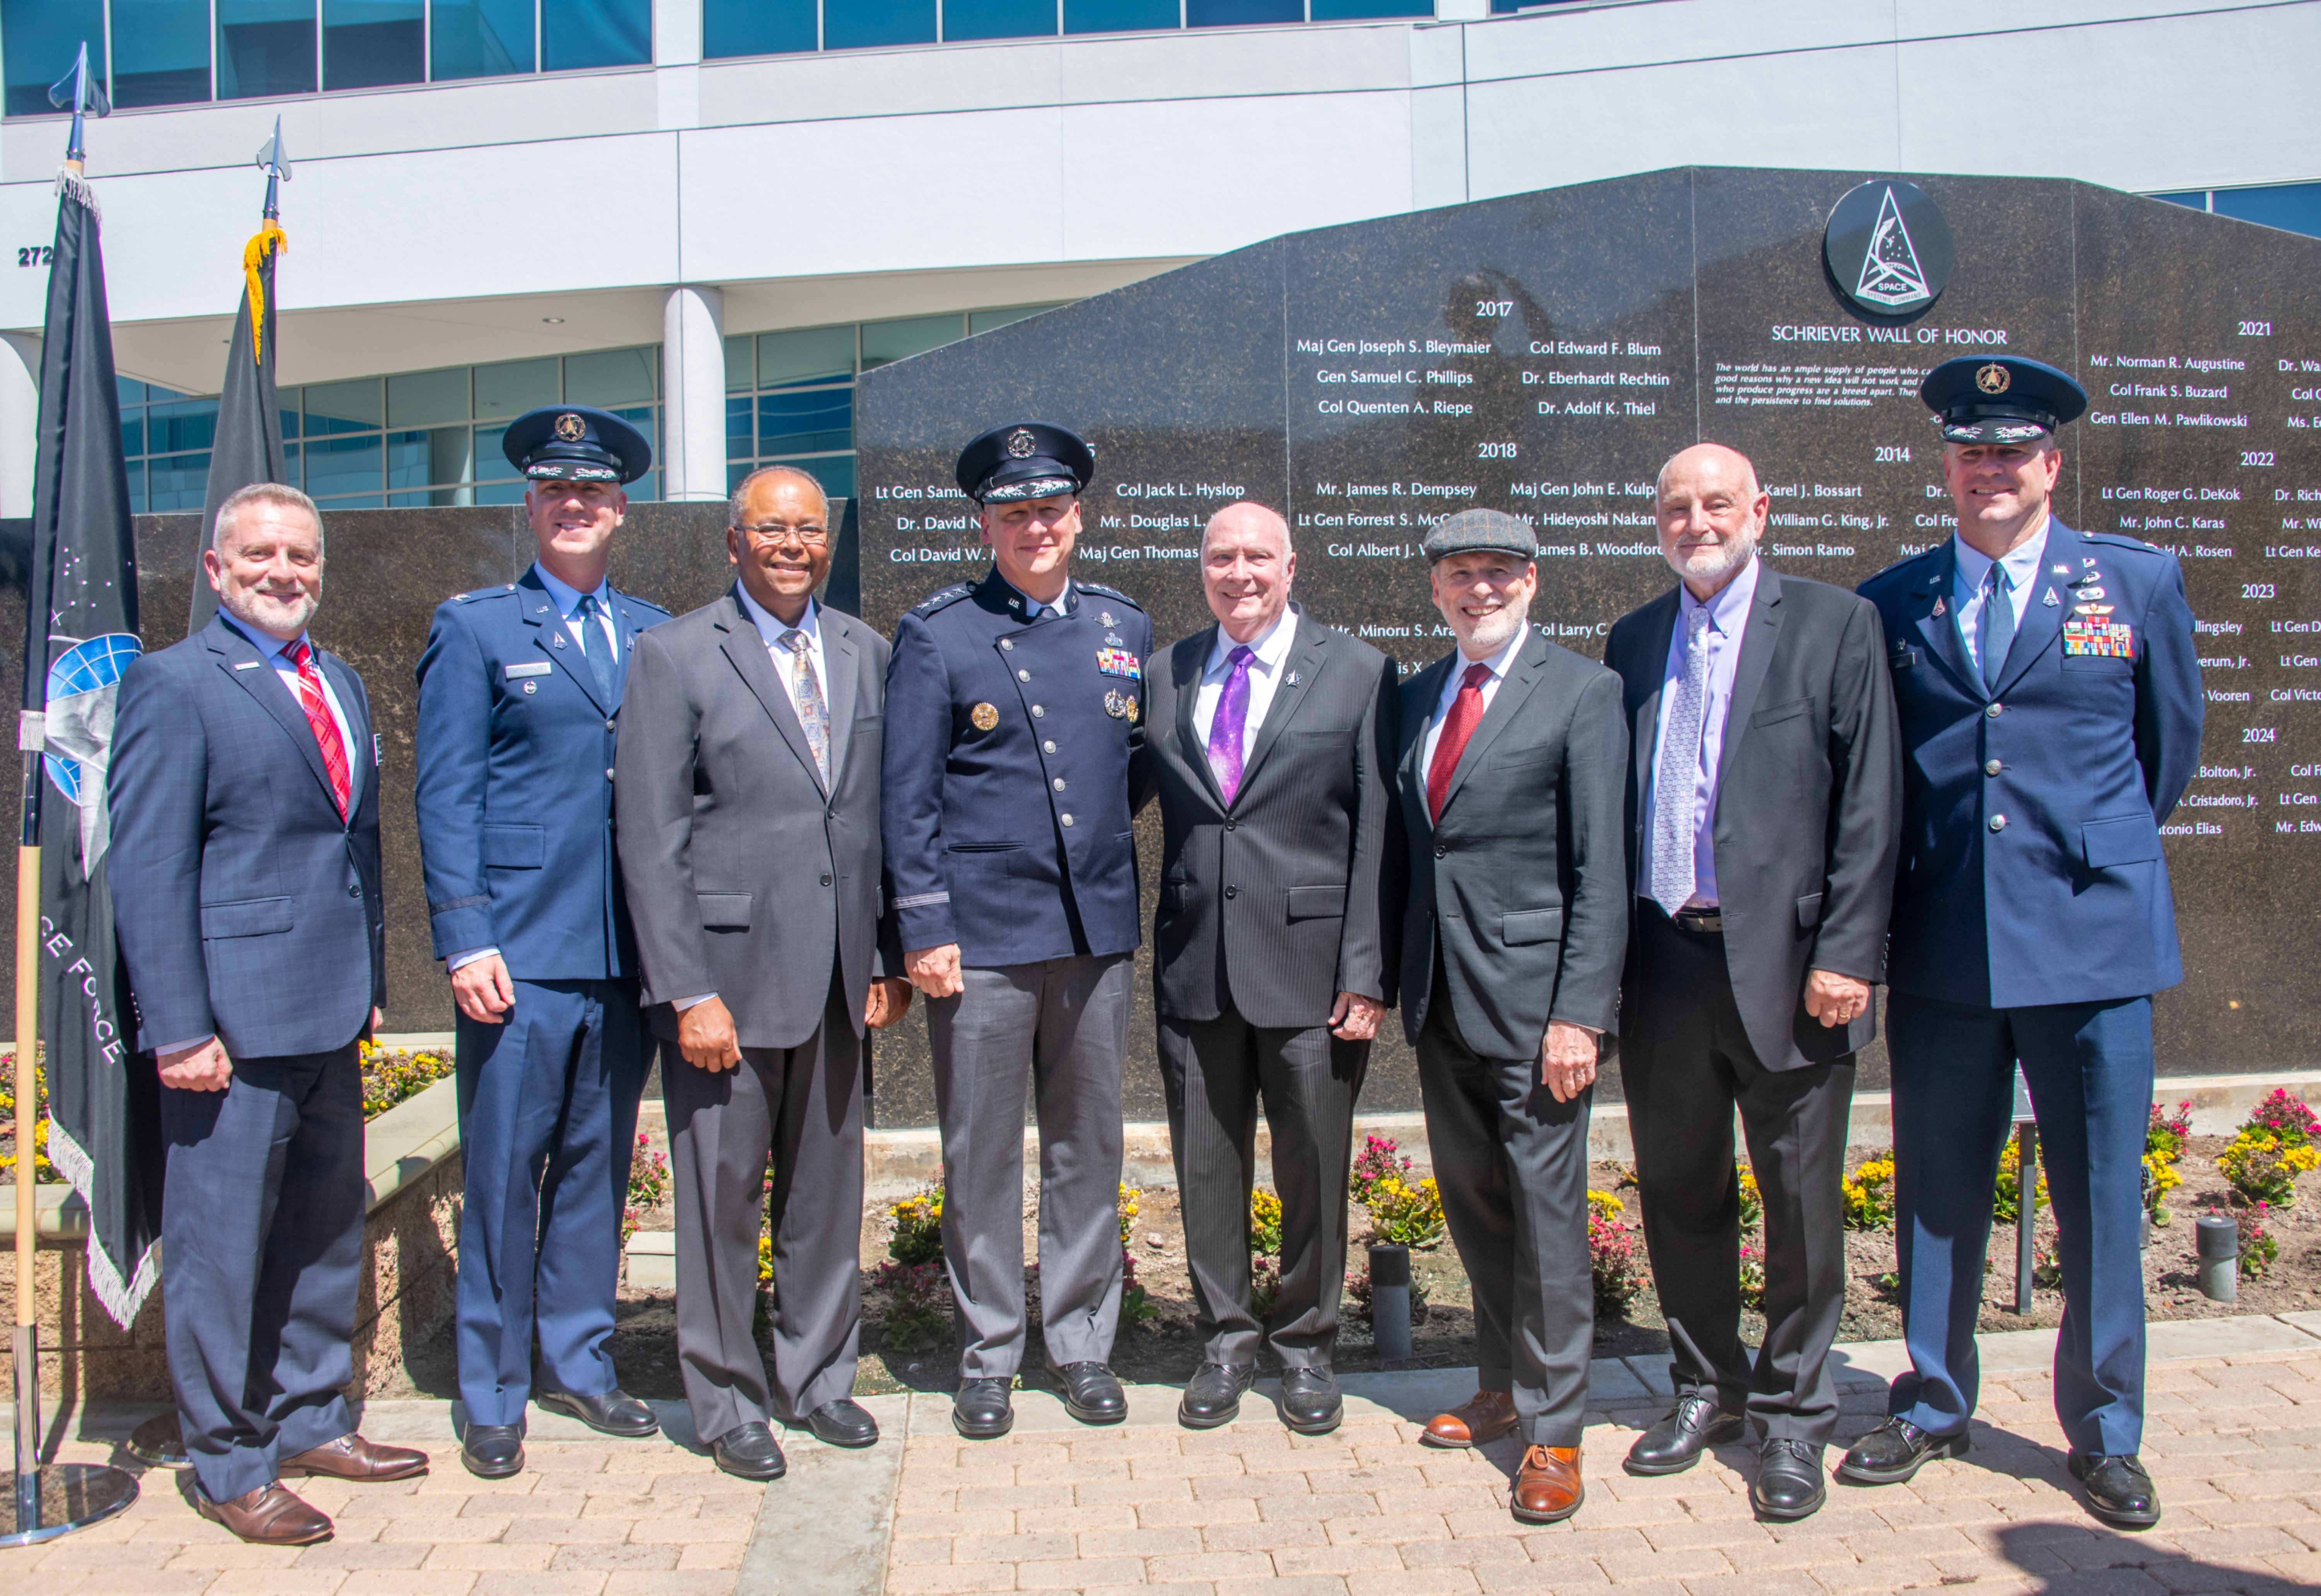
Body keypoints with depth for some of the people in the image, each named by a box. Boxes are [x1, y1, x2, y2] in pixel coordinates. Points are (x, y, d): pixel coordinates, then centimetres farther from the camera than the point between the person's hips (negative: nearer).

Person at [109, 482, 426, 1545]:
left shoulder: (341, 684, 15)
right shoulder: (173, 684, -8)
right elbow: (148, 871, -12)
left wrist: (369, 979, 13)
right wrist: (179, 1029, -17)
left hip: (330, 1015, 8)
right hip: (234, 1023, -8)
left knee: (327, 1230, 17)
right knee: (222, 1246, 4)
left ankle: (312, 1421, 33)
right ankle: (230, 1465, 19)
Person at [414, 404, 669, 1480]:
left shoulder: (654, 633, 13)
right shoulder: (474, 628, 3)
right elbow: (446, 799, -2)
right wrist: (465, 943, -10)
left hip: (627, 950, 4)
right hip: (518, 953, -4)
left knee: (597, 1166, 13)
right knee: (504, 1175, 2)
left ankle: (578, 1362, 28)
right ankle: (492, 1397, 18)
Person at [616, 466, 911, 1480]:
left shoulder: (865, 654, 10)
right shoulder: (676, 655, -5)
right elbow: (651, 838, -8)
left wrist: (891, 956, 8)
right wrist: (688, 993, -13)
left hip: (837, 976, 4)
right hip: (728, 974, -4)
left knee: (827, 1188, 14)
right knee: (721, 1197, 6)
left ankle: (816, 1377, 32)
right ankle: (727, 1402, 24)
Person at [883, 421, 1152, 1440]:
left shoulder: (1124, 629, 10)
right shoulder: (936, 634, -2)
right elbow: (907, 795, -4)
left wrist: (1102, 822, 6)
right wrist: (924, 926, -8)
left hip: (1097, 929, 4)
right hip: (980, 933, -3)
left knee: (1088, 1146, 11)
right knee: (981, 1154, 5)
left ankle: (1082, 1345, 25)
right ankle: (988, 1356, 20)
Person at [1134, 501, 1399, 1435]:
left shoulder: (1358, 674, 0)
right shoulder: (1164, 677, 9)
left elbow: (1378, 832, -4)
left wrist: (1367, 971, -10)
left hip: (1309, 962, -2)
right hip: (1194, 964, 3)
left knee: (1314, 1164, 9)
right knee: (1207, 1163, 12)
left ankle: (1305, 1344, 29)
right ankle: (1226, 1340, 30)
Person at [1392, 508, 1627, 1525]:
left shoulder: (1582, 692, -5)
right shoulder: (1416, 697, 12)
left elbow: (1602, 868, -10)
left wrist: (1580, 1013, -15)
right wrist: (1393, 977, 9)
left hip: (1533, 993, -6)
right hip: (1440, 994, 6)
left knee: (1547, 1210, 0)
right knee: (1471, 1199, 15)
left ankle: (1553, 1430, 12)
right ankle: (1502, 1386, 32)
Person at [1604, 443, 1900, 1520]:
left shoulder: (1835, 624, 0)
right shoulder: (1632, 642, 12)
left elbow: (1870, 803, -5)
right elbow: (1613, 803, 10)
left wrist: (1847, 953, -12)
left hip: (1785, 962, -3)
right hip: (1662, 960, 4)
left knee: (1800, 1199, 6)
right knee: (1678, 1191, 13)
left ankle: (1793, 1416, 22)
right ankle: (1707, 1389, 31)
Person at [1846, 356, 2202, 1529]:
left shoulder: (2139, 582, 4)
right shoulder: (1888, 605, 5)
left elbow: (2171, 741, 15)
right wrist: (1915, 875, 10)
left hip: (2093, 941, -1)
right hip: (1940, 949, 1)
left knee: (2102, 1196, 6)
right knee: (1937, 1190, 10)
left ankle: (2105, 1432, 24)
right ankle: (1933, 1403, 28)